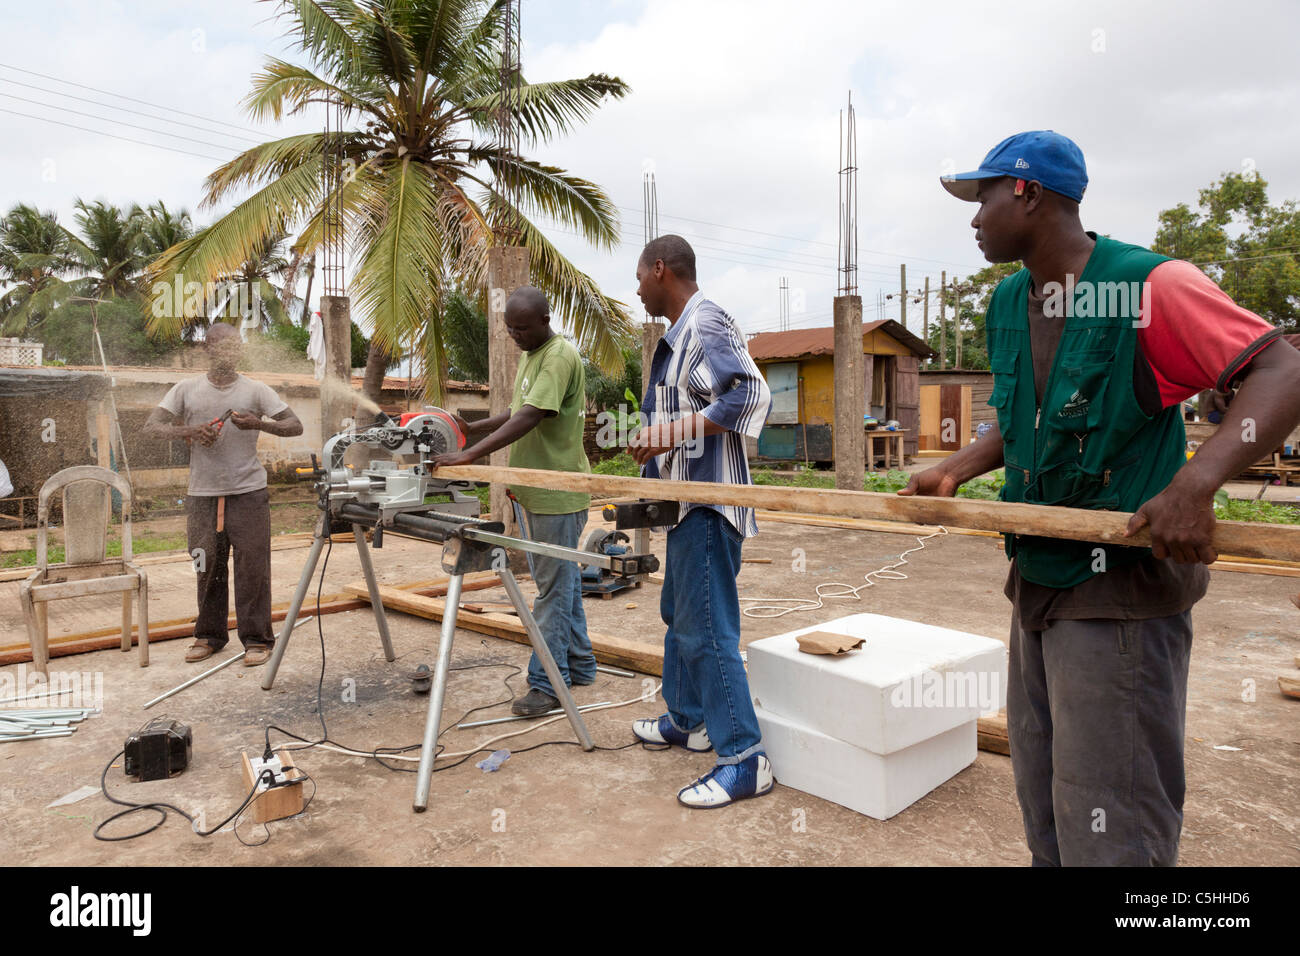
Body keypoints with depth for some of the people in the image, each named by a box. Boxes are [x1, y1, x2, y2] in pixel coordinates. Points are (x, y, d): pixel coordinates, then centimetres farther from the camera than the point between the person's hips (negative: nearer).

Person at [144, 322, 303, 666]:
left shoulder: (255, 390, 3)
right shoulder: (187, 390, 7)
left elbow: (295, 426, -2)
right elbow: (151, 427, 1)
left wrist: (258, 424, -20)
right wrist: (190, 431, -17)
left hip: (248, 493, -1)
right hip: (203, 495, 2)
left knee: (252, 566, -2)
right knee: (208, 568, 9)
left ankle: (257, 639, 9)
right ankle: (209, 635, 24)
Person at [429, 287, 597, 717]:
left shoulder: (560, 358, -17)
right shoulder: (530, 356, 15)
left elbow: (530, 417, -27)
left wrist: (469, 455, -30)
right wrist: (473, 427, 7)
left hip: (556, 493, -10)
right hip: (530, 491, 10)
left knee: (554, 587, -3)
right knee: (562, 582, 16)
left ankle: (548, 684, 5)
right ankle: (579, 666, 28)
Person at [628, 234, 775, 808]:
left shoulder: (707, 324, -14)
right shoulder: (679, 334, 19)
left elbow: (751, 393, -27)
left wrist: (677, 429, -28)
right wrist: (652, 442, 16)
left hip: (708, 503, -11)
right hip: (686, 502, 11)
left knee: (706, 627, -10)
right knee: (678, 613, 20)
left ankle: (744, 759, -2)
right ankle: (686, 720, 35)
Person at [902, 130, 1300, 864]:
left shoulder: (1150, 285, -16)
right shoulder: (1008, 304, 8)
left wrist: (1196, 483, -34)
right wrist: (955, 472, 4)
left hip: (1121, 591, -8)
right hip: (1039, 579, 8)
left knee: (1109, 835, -1)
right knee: (1043, 810, 21)